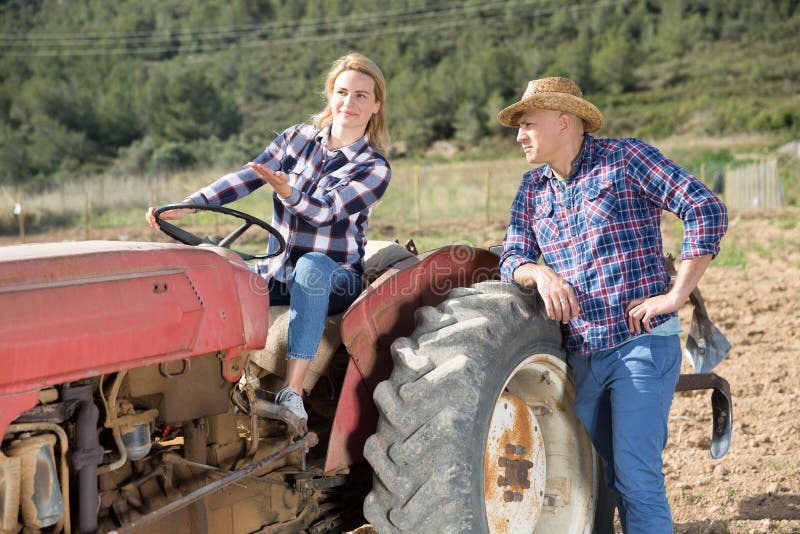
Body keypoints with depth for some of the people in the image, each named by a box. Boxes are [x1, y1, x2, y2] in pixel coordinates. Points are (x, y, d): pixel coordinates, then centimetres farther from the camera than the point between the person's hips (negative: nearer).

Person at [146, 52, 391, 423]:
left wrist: (288, 192, -41)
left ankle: (292, 392, -41)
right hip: (279, 272, 4)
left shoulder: (374, 168, -5)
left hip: (335, 281, -3)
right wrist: (186, 205, -19)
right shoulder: (297, 138, 6)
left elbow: (326, 211, -20)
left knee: (312, 266, -38)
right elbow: (244, 178, -5)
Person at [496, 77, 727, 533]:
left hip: (641, 345, -6)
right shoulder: (533, 188, 14)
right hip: (580, 354, 7)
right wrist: (540, 273, -14)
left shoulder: (625, 159, -6)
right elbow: (512, 258, 9)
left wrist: (676, 294, -16)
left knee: (636, 479, -9)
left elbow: (707, 210, -12)